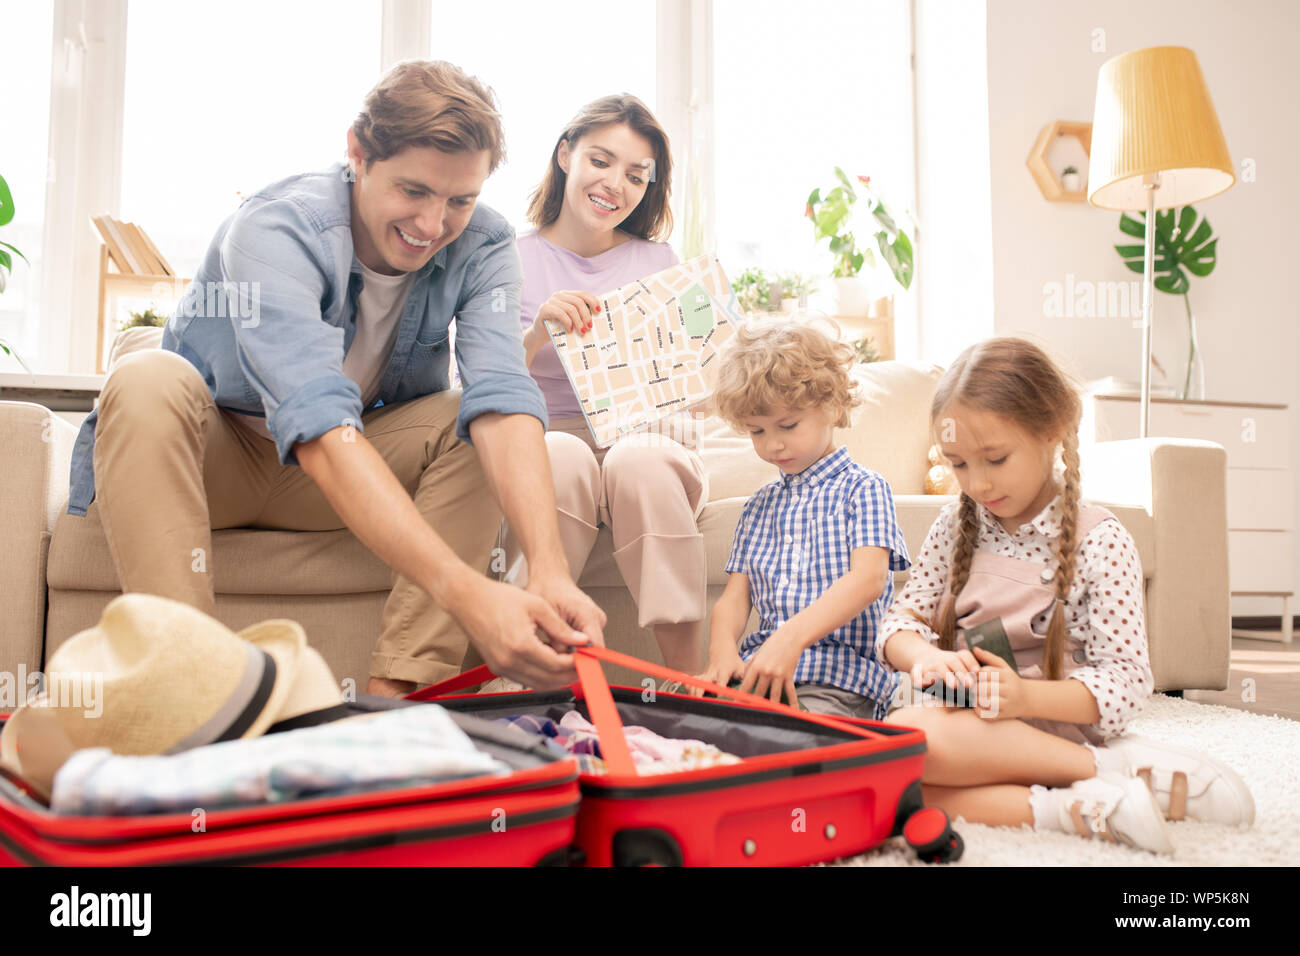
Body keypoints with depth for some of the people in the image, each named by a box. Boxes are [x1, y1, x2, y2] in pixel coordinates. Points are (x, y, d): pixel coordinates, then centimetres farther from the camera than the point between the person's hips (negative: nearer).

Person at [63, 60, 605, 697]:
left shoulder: (481, 245, -14)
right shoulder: (274, 229, -28)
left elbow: (503, 402, -30)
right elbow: (321, 428, -43)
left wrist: (549, 571, -48)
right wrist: (465, 593, -55)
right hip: (211, 456, -3)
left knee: (469, 424, -22)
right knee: (150, 383, -33)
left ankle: (393, 695, -27)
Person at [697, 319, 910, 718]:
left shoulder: (862, 489, 4)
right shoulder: (760, 503, 21)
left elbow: (868, 579, -13)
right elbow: (734, 595, 14)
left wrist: (791, 639, -28)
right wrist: (722, 650, -11)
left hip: (840, 678, -5)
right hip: (759, 666, 5)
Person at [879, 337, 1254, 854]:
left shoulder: (1099, 540, -6)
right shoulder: (955, 525, 8)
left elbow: (1127, 679, -9)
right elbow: (901, 619, 9)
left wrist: (1026, 696, -26)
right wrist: (924, 655, -16)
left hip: (1054, 728, -5)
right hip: (968, 728, 5)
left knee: (907, 733, -34)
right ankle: (1068, 810, -25)